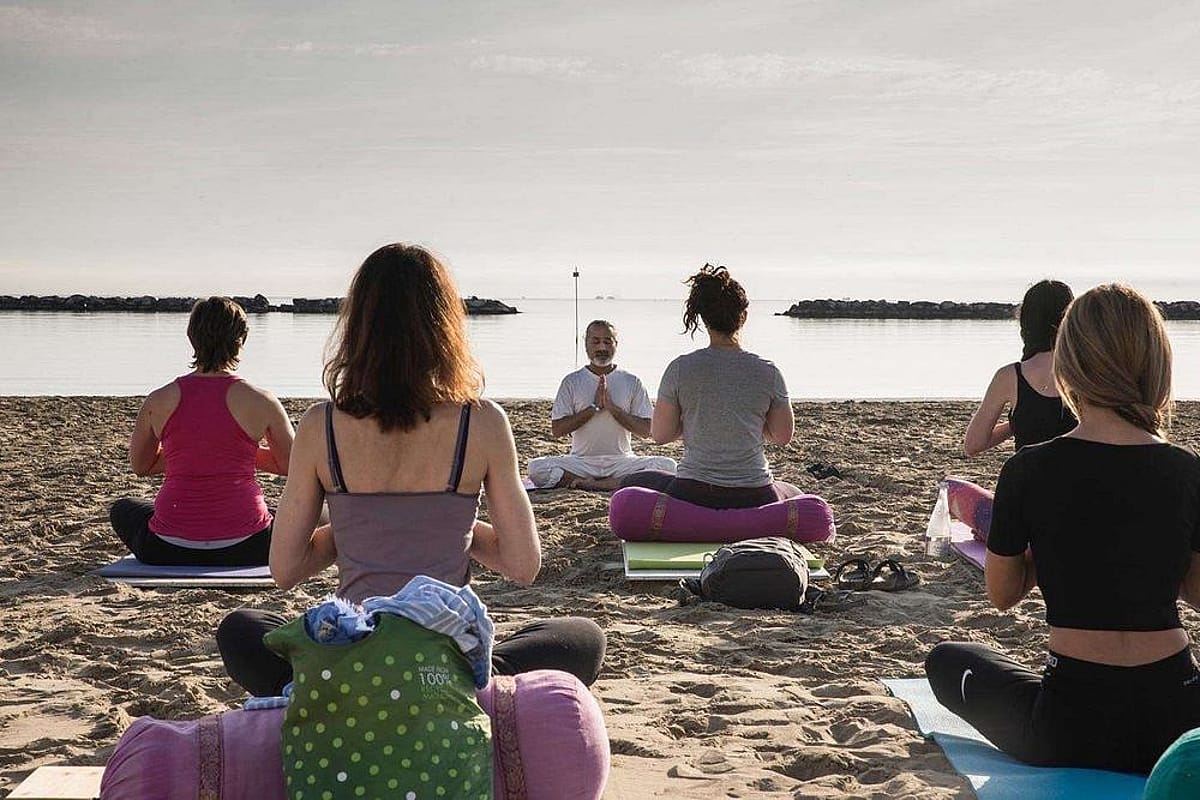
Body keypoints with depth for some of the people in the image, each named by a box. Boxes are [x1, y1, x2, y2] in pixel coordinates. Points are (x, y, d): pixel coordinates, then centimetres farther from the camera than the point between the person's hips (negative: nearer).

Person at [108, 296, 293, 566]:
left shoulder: (157, 401, -1)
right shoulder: (260, 401, -6)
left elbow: (140, 466, 16)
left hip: (169, 550, 1)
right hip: (244, 548, -1)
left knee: (123, 509, 35)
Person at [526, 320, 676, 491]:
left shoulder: (631, 382, 6)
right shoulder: (572, 382, 4)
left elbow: (646, 430, -1)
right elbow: (557, 429, -3)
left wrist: (612, 407, -12)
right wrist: (593, 407, -11)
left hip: (621, 460, 0)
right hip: (581, 461, 0)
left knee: (667, 465, -27)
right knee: (536, 468, -27)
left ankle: (589, 484, -24)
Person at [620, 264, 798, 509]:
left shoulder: (680, 369, -8)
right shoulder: (768, 372, -5)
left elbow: (659, 435, 0)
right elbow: (783, 437, 6)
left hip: (693, 498, -1)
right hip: (754, 501, 1)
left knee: (631, 485, 29)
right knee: (795, 496, 37)